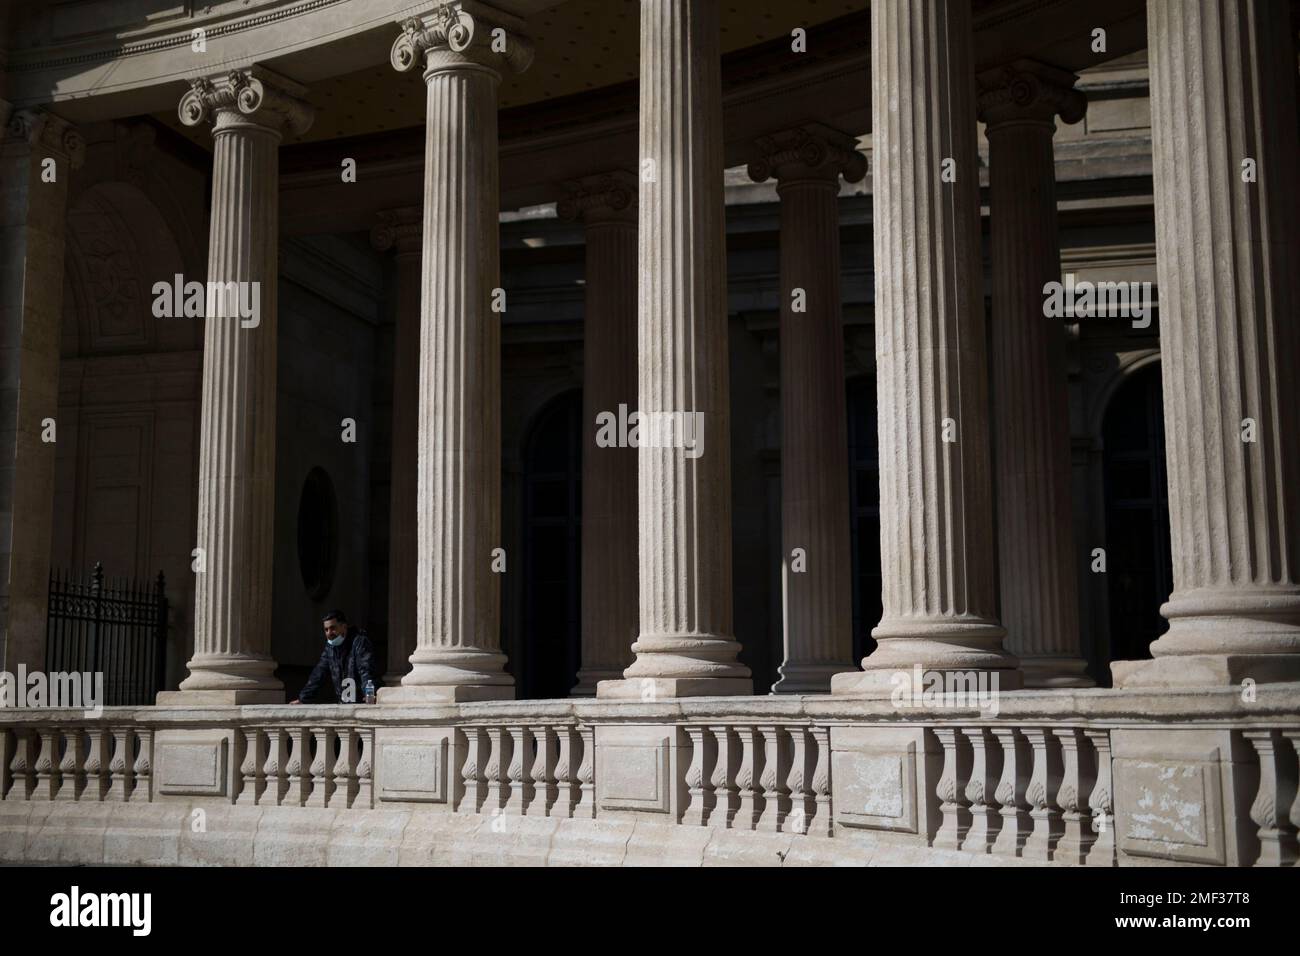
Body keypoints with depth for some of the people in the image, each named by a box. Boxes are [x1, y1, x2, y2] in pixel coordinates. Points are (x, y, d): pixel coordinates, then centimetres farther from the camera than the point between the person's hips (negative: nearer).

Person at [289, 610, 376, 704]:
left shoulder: (360, 642, -9)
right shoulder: (330, 646, 13)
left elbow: (366, 671, -21)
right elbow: (318, 674, 17)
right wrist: (302, 699, 15)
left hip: (361, 703, -6)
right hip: (341, 704, 7)